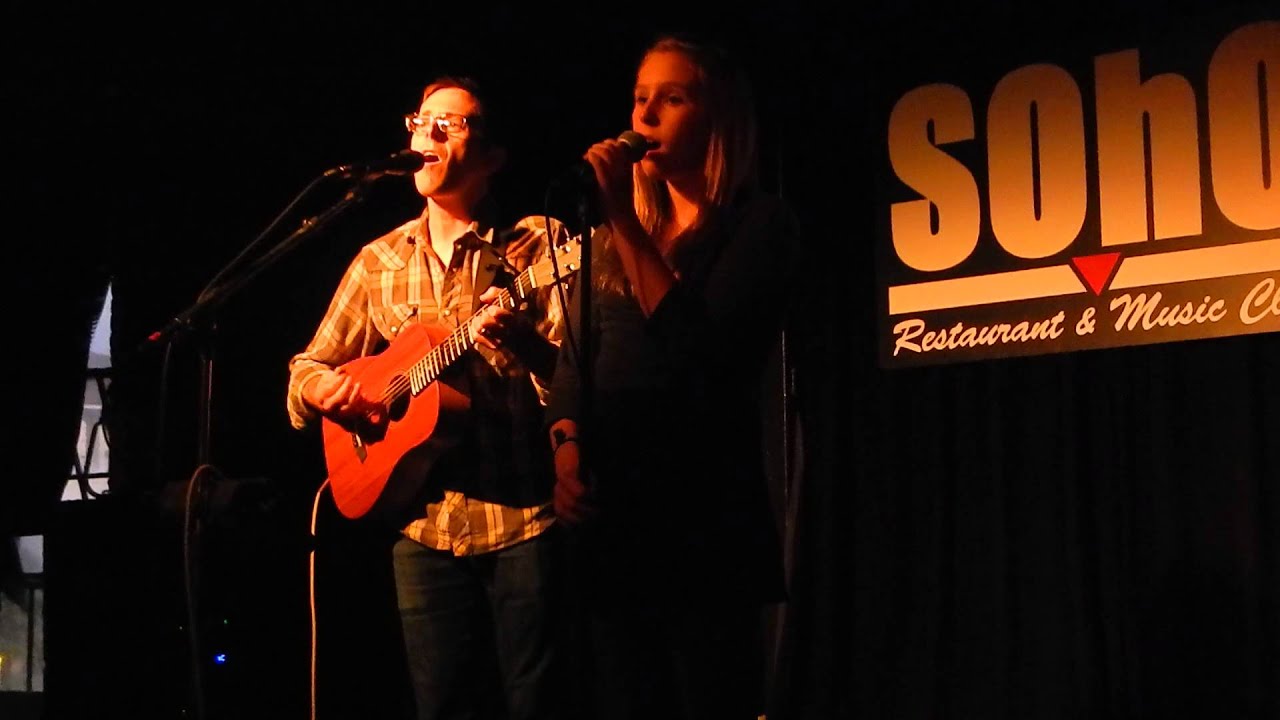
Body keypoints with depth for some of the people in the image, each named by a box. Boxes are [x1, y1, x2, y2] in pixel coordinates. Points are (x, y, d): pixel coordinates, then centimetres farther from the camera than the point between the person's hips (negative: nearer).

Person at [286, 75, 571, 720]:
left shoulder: (538, 244, -1)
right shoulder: (380, 262, 11)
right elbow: (306, 370, 16)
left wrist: (523, 342, -30)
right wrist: (324, 389, -7)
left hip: (525, 516, -3)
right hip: (424, 522, 4)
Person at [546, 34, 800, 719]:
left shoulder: (757, 222, -2)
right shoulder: (607, 241, 16)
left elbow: (708, 353, -16)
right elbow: (571, 368, 14)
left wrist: (623, 221, -14)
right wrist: (566, 451, -6)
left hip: (704, 521, -5)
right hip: (607, 519, 6)